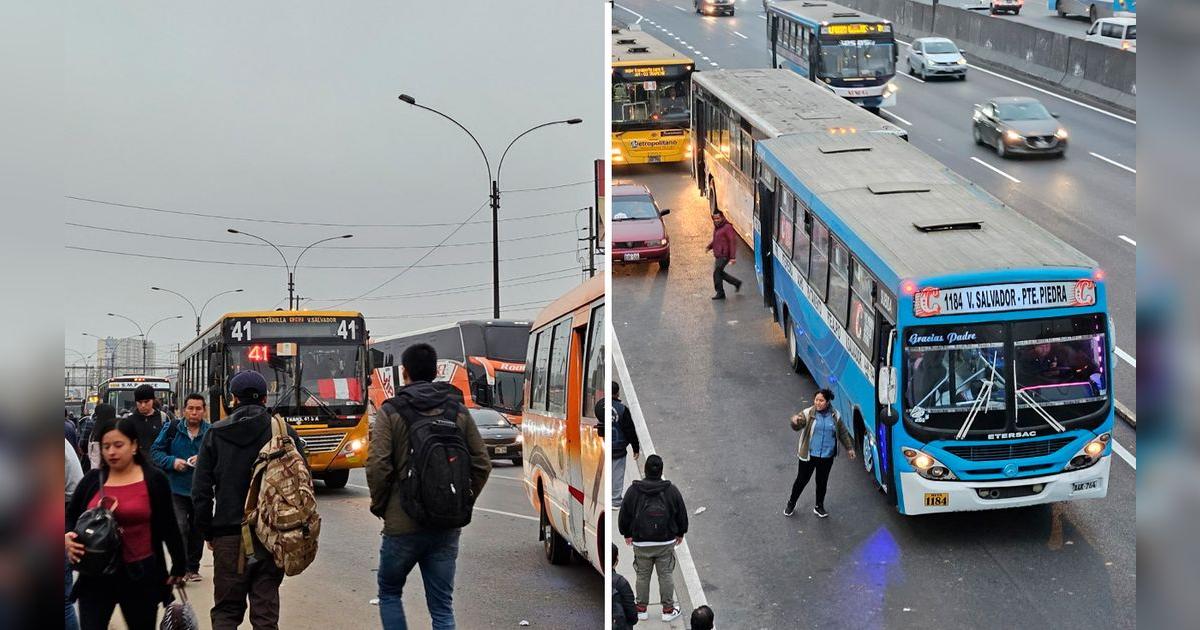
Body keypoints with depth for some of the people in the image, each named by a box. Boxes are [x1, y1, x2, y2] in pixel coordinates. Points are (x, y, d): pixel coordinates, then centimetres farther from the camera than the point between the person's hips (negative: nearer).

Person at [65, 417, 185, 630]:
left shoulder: (154, 480, -1)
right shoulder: (92, 480, 5)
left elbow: (168, 526, 4)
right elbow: (70, 519, 13)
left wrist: (178, 565, 5)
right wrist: (68, 538, -9)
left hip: (141, 575, -1)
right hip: (96, 575, 1)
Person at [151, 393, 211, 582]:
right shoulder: (172, 428, -3)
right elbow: (155, 451, 2)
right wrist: (173, 462, -15)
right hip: (176, 488, -1)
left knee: (197, 530, 12)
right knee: (180, 526, -14)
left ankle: (193, 567, 27)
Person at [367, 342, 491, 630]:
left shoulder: (392, 411, -6)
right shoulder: (459, 411, 5)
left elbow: (377, 466, -13)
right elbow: (482, 464, 3)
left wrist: (380, 506, 2)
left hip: (402, 525, -3)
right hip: (447, 528, 3)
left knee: (389, 592, 18)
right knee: (442, 607, 8)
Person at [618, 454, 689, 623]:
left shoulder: (633, 490, -6)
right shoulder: (672, 490, -5)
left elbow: (624, 514, 3)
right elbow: (682, 514, 5)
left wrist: (627, 534, 18)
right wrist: (680, 533, 20)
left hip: (641, 543, 0)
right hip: (666, 542, 0)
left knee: (643, 576, 10)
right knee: (666, 575, 7)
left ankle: (641, 609, 17)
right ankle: (668, 610, 12)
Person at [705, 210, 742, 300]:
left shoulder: (727, 227, -14)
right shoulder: (716, 227, 15)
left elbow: (733, 242, -18)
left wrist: (733, 257, -23)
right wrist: (709, 247, 7)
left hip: (724, 255, -10)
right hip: (718, 255, 10)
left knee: (717, 272, -11)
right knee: (719, 273, 14)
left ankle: (720, 293, -3)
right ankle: (737, 283, 28)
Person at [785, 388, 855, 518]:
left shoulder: (835, 415, -2)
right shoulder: (808, 413, -12)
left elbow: (843, 433, 11)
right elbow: (797, 427, -27)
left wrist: (849, 448, 14)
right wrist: (795, 422, -50)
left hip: (827, 457, 2)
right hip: (809, 455, -2)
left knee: (822, 482, 14)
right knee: (802, 480, 9)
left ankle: (819, 507, 32)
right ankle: (791, 504, 29)